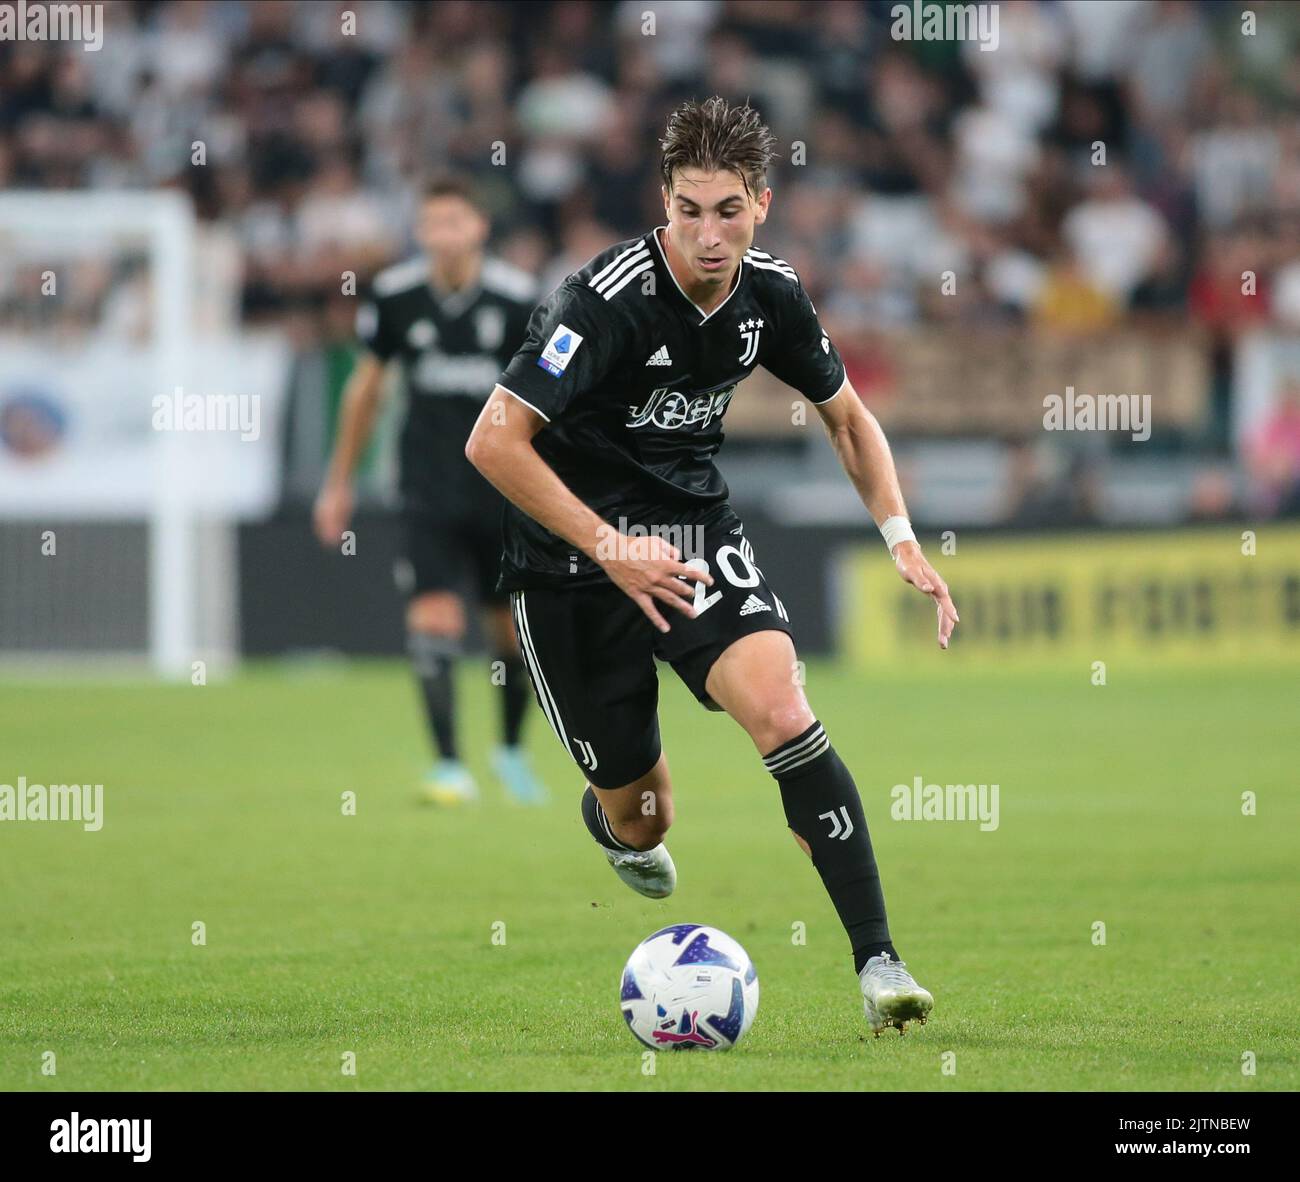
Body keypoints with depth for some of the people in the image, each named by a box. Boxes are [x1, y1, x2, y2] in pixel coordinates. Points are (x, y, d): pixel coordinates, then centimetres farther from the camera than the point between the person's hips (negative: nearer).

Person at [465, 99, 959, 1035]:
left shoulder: (771, 294, -5)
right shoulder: (609, 299, -24)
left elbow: (847, 417, 13)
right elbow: (494, 442, -26)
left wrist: (902, 539, 0)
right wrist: (611, 549, -29)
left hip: (695, 531, 3)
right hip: (573, 558, -3)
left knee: (781, 711, -25)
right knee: (641, 819, 6)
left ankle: (878, 960, -22)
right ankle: (615, 817, 47)